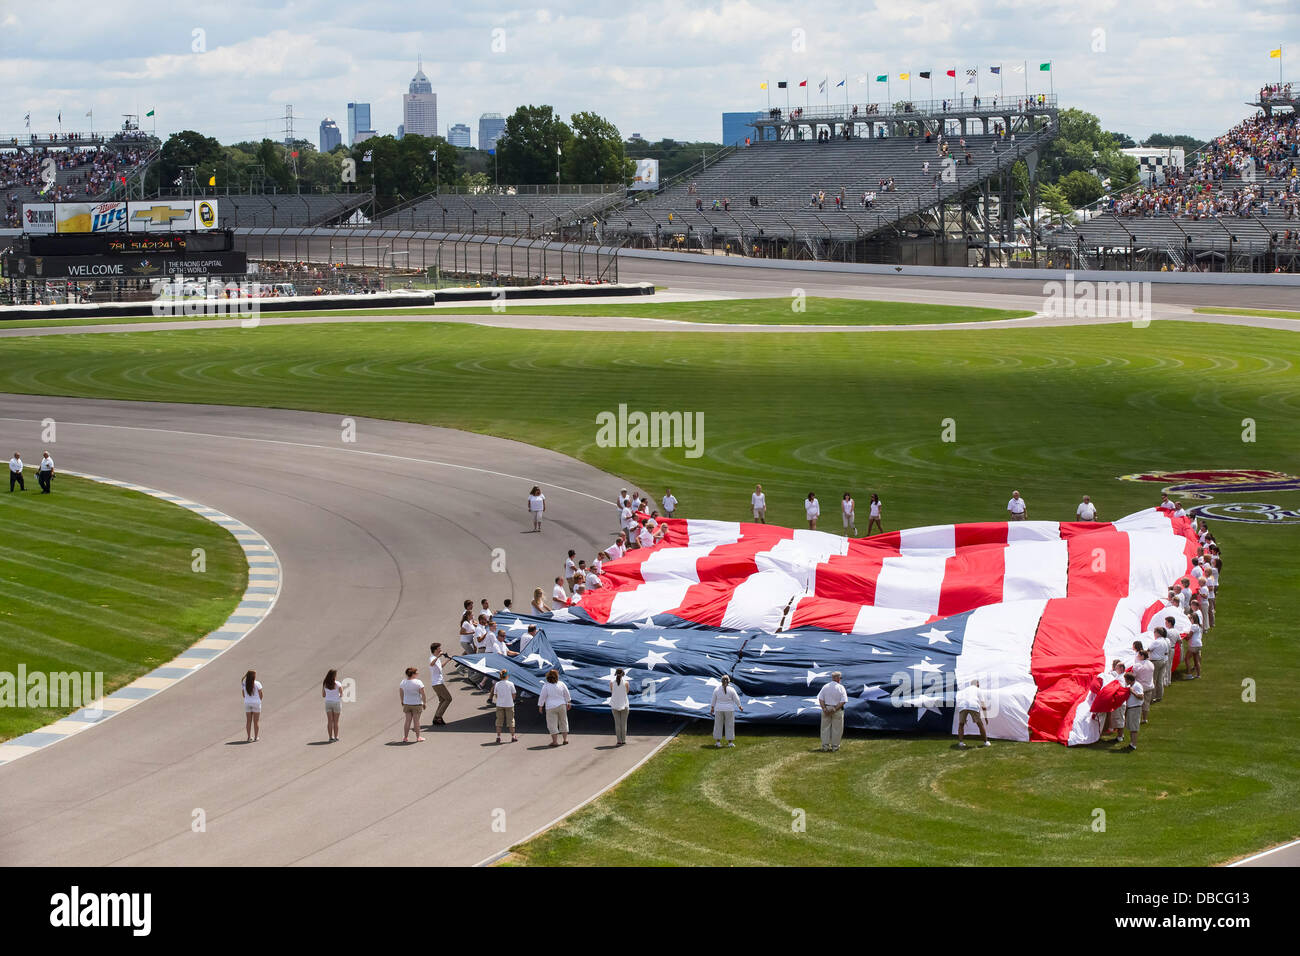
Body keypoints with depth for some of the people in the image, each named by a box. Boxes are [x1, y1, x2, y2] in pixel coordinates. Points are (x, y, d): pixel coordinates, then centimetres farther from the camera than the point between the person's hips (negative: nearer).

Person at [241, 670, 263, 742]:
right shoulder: (257, 684, -13)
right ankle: (256, 737, 10)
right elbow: (261, 695, -8)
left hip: (247, 703, 3)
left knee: (248, 722, 10)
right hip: (256, 703, -3)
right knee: (256, 722, 6)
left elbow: (243, 695, 5)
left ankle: (249, 737, 10)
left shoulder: (244, 684, -1)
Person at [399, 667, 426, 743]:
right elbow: (423, 694, -13)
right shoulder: (418, 682, -13)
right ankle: (418, 737, 12)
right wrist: (424, 703, -2)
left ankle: (405, 737, 12)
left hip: (407, 704, 4)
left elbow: (401, 694, 8)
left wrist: (402, 702, 22)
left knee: (407, 720, 9)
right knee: (416, 720, 4)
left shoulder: (403, 682, -1)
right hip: (417, 704, -4)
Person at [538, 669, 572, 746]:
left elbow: (542, 697, -7)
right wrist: (568, 702, 22)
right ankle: (565, 739, 21)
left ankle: (555, 741, 0)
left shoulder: (546, 686, -11)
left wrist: (540, 706, 4)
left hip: (551, 708, -3)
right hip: (561, 706, 3)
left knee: (552, 725, 2)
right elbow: (567, 695, 8)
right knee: (563, 722, 17)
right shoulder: (561, 684, -2)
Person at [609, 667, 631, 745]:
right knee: (624, 723, 8)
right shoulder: (625, 682, -7)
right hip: (624, 704, -1)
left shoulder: (612, 681, -5)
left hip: (615, 704, 1)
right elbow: (627, 692, 7)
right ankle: (623, 740, 10)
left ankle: (619, 741, 0)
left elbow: (611, 691, 7)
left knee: (617, 723, 4)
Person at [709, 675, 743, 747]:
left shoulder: (717, 689, -4)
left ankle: (718, 742, 6)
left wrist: (712, 709, 13)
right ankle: (730, 742, 5)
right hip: (729, 710, -1)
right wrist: (740, 707, 11)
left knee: (718, 726, 8)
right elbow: (736, 699, -4)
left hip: (719, 710, 1)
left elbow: (713, 700, 2)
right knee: (729, 726, 6)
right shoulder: (731, 689, -8)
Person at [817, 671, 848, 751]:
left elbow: (820, 699, -3)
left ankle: (825, 746, 8)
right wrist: (835, 709, -15)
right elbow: (843, 701, -15)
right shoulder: (841, 688, -8)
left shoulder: (825, 687, 2)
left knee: (825, 728, 9)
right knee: (836, 729, 8)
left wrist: (824, 709, -9)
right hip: (837, 711, -3)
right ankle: (835, 746, 12)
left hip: (826, 709, 3)